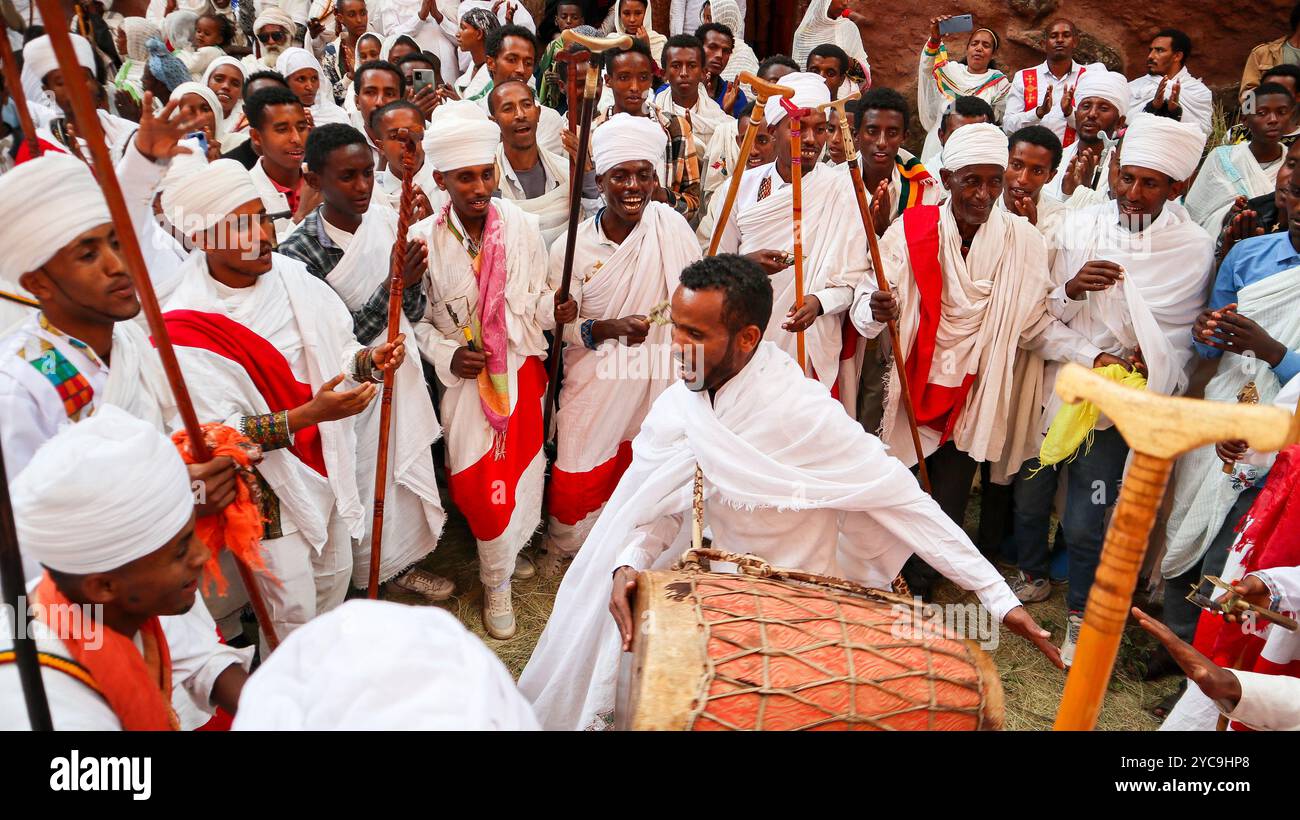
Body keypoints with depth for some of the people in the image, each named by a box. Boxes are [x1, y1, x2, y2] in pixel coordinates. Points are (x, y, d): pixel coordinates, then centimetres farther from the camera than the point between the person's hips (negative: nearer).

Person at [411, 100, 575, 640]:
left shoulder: (522, 227, -6)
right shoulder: (424, 241, -9)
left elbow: (536, 297, 2)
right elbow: (417, 318, -1)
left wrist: (554, 309, -19)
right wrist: (447, 355, -16)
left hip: (521, 367, 2)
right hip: (466, 375, -1)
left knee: (520, 468, 11)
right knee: (478, 481, -2)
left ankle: (514, 542, 41)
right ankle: (497, 583, 21)